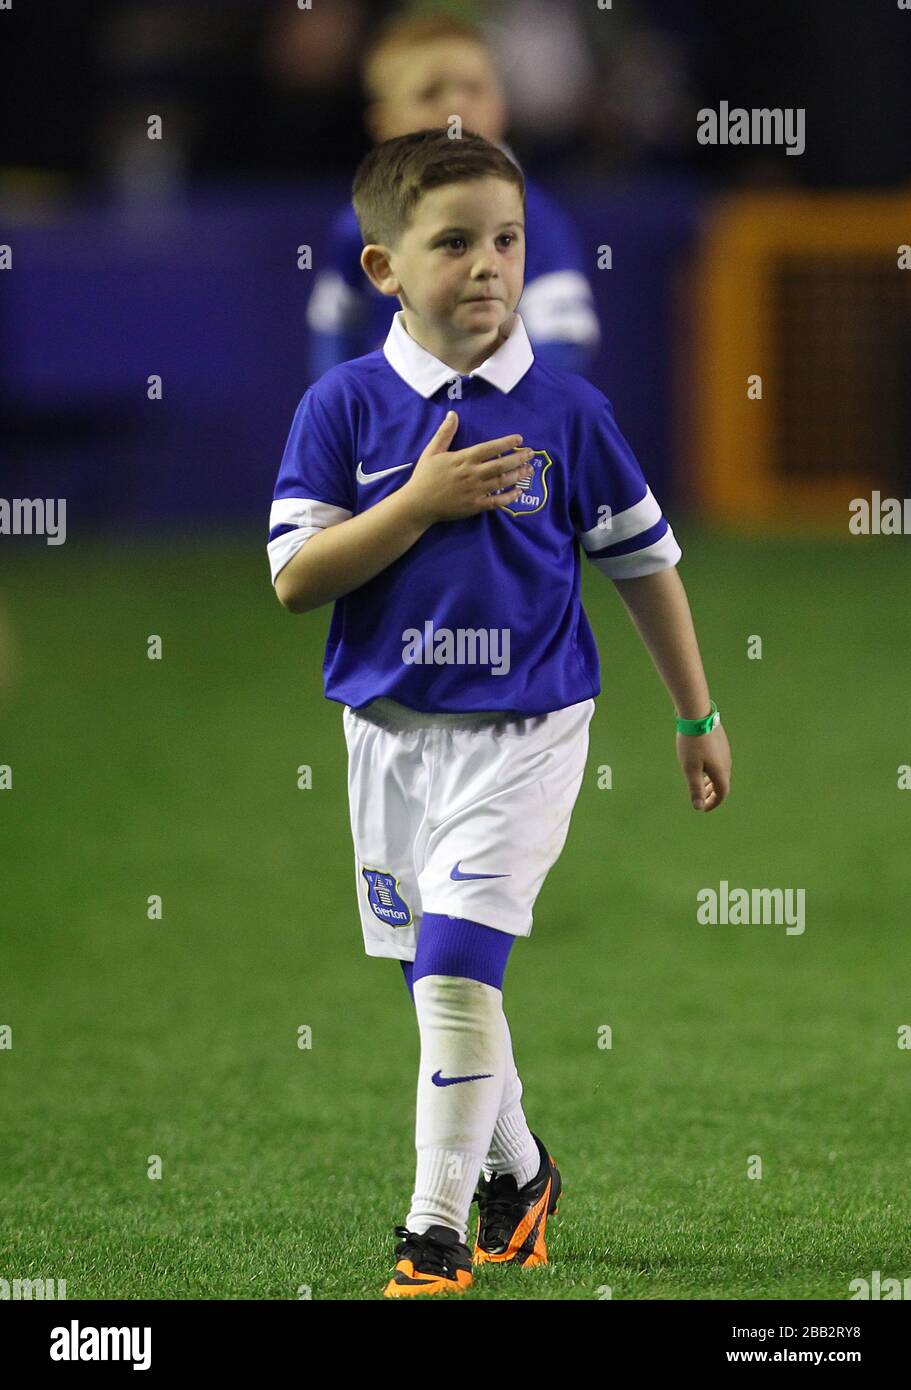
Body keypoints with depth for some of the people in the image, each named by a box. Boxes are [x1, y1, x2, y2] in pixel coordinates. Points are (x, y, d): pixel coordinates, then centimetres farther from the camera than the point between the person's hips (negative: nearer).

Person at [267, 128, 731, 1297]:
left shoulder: (566, 411, -4)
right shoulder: (344, 406, -4)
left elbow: (643, 564, 6)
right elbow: (295, 578, -8)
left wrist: (697, 719, 11)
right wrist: (423, 502, -19)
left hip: (523, 730, -3)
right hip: (391, 733, 3)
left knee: (456, 968, -15)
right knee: (442, 982, 15)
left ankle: (437, 1225, -9)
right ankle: (516, 1172, 37)